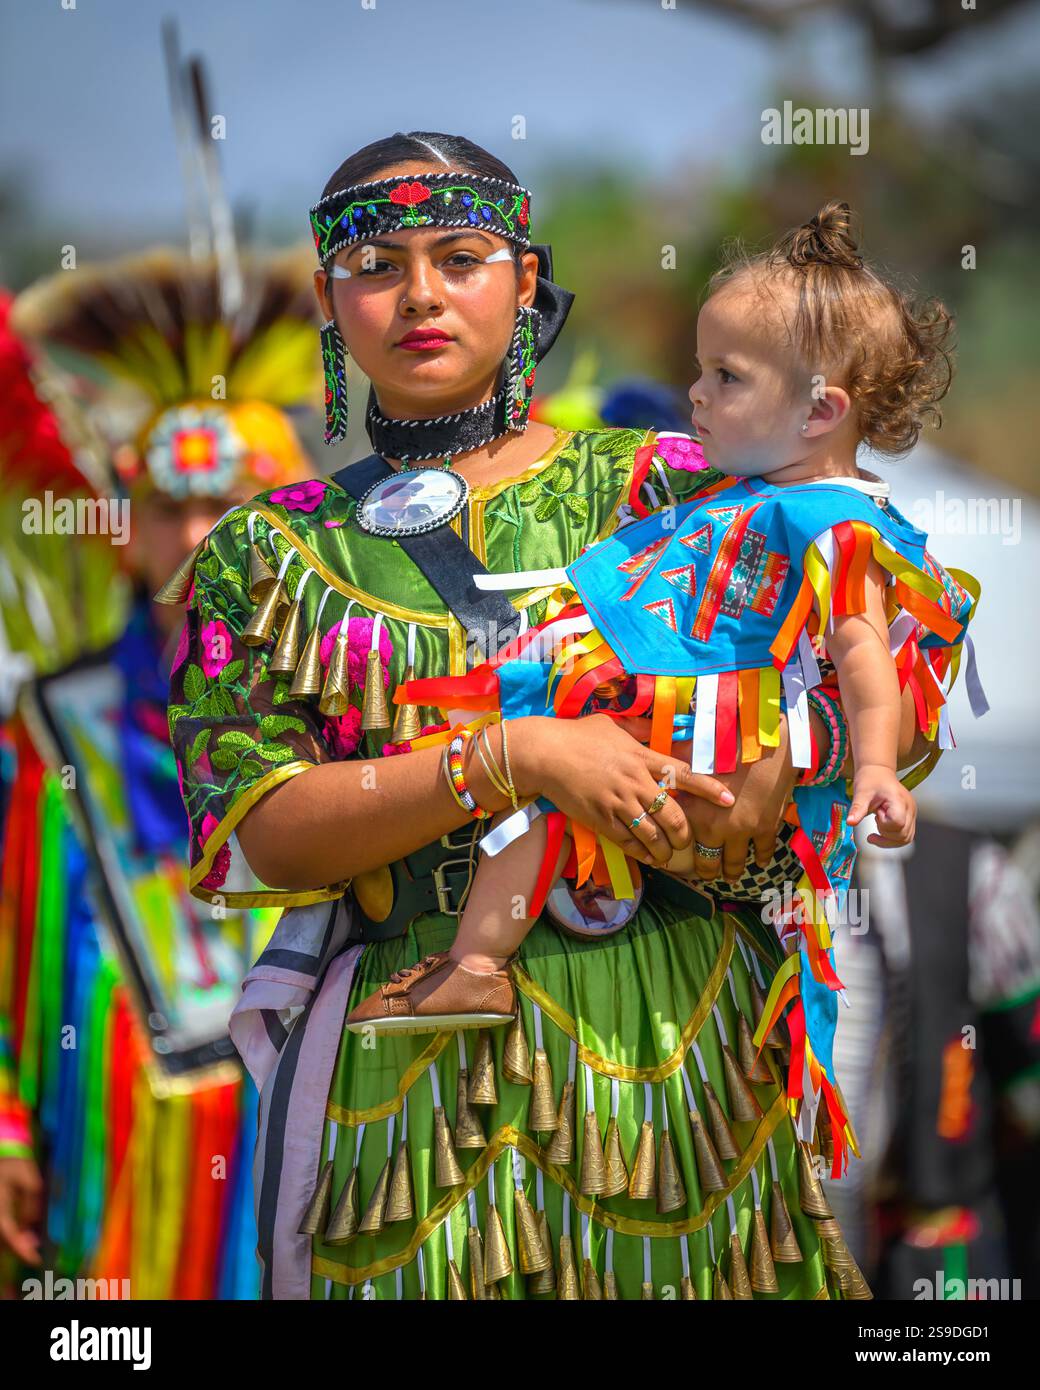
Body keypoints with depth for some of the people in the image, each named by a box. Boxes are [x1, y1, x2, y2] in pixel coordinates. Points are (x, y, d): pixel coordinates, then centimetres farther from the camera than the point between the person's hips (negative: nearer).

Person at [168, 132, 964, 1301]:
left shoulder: (655, 487, 8)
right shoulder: (266, 553, 8)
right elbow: (263, 831, -6)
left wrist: (785, 771, -17)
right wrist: (516, 757, -18)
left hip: (671, 1029, 1)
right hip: (409, 1060, 0)